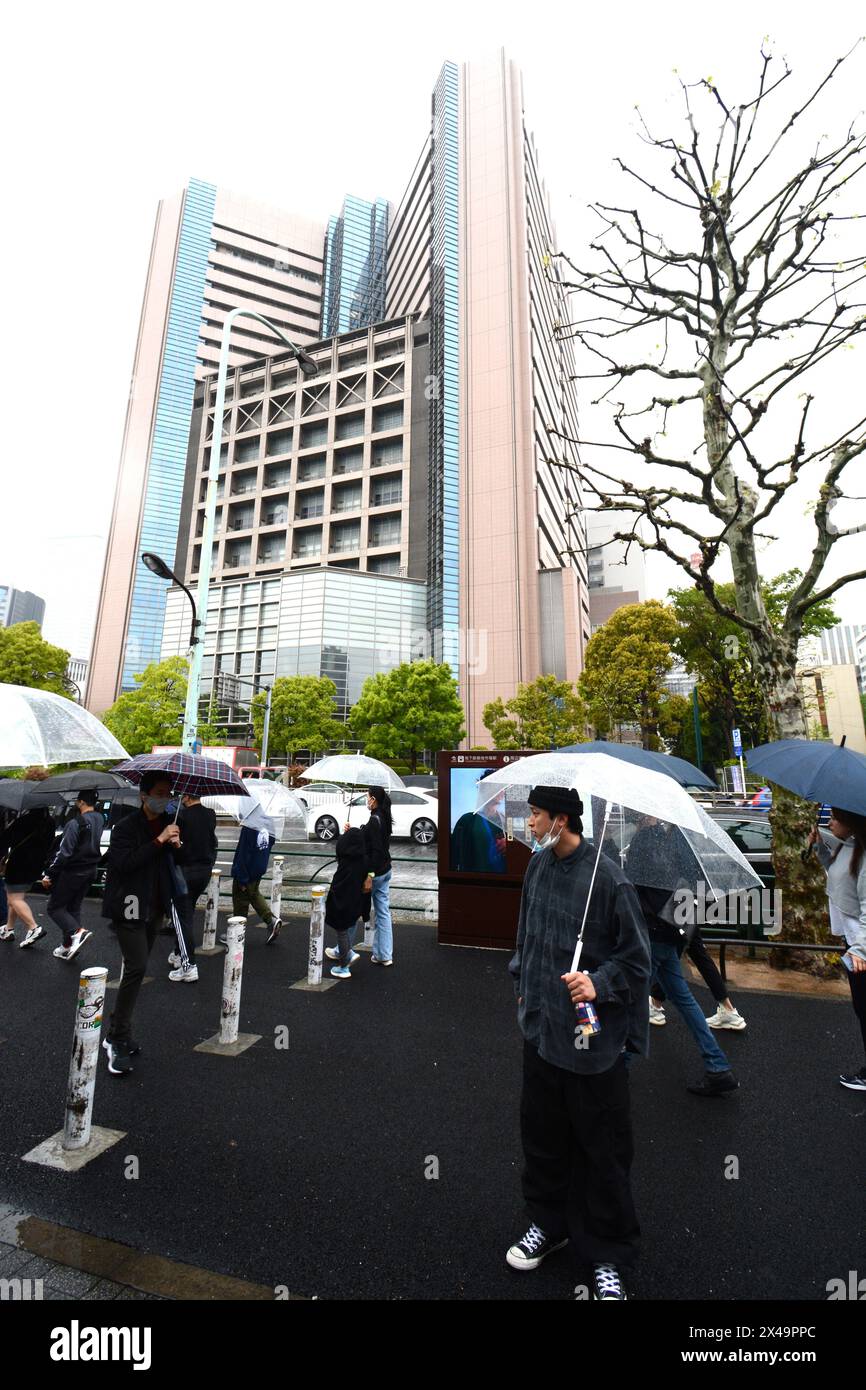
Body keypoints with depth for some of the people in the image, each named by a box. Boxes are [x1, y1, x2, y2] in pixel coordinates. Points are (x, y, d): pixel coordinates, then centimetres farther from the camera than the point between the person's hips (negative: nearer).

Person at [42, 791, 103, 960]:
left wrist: (49, 875, -14)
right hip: (90, 870, 7)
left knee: (54, 907, 7)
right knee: (74, 907, 18)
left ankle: (78, 932, -12)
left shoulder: (76, 824, -22)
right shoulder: (100, 820, 1)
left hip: (72, 871, -7)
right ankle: (68, 946, 23)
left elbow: (63, 853, -21)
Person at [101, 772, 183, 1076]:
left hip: (154, 908, 7)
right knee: (136, 968, -11)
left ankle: (116, 1035, 27)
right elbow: (125, 862, -25)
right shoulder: (126, 827, -13)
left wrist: (176, 846, -6)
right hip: (129, 907, -7)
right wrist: (159, 841, -27)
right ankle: (118, 1041, 2)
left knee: (135, 968, 14)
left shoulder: (167, 824, 7)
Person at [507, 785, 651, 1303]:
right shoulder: (538, 866, -2)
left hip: (594, 1035, -6)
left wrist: (599, 983, -26)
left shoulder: (607, 878, -22)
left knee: (601, 1149, 12)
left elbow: (637, 957, -13)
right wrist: (524, 983, 16)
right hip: (541, 1027, 6)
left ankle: (607, 1256, 36)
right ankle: (549, 1222, 47)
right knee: (542, 1133, 22)